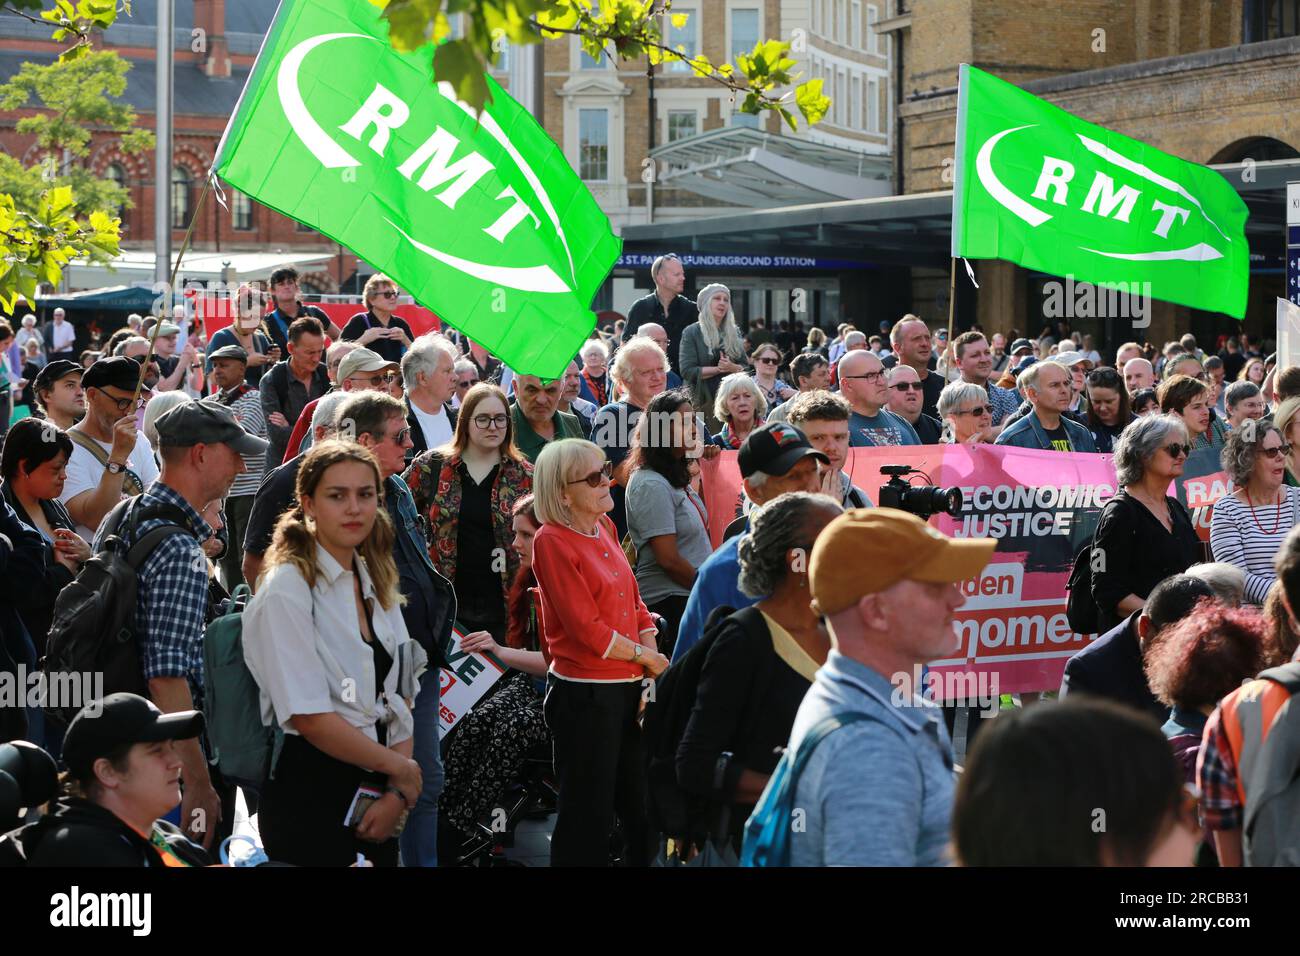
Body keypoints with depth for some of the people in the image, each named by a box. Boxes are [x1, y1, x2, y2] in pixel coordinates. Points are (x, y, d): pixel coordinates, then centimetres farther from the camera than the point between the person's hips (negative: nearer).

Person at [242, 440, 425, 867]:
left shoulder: (377, 585, 10)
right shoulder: (287, 591, -12)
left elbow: (397, 700, 9)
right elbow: (309, 717, -17)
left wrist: (396, 794, -5)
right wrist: (401, 770, -8)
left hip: (374, 799, 7)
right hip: (312, 796, -7)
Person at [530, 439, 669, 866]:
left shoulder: (604, 527, 8)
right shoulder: (552, 541, -16)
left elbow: (633, 600, 11)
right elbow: (586, 628, -19)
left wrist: (655, 662, 0)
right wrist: (644, 656, -8)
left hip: (628, 687, 8)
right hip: (584, 694, -8)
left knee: (639, 805, 17)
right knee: (588, 815, 4)